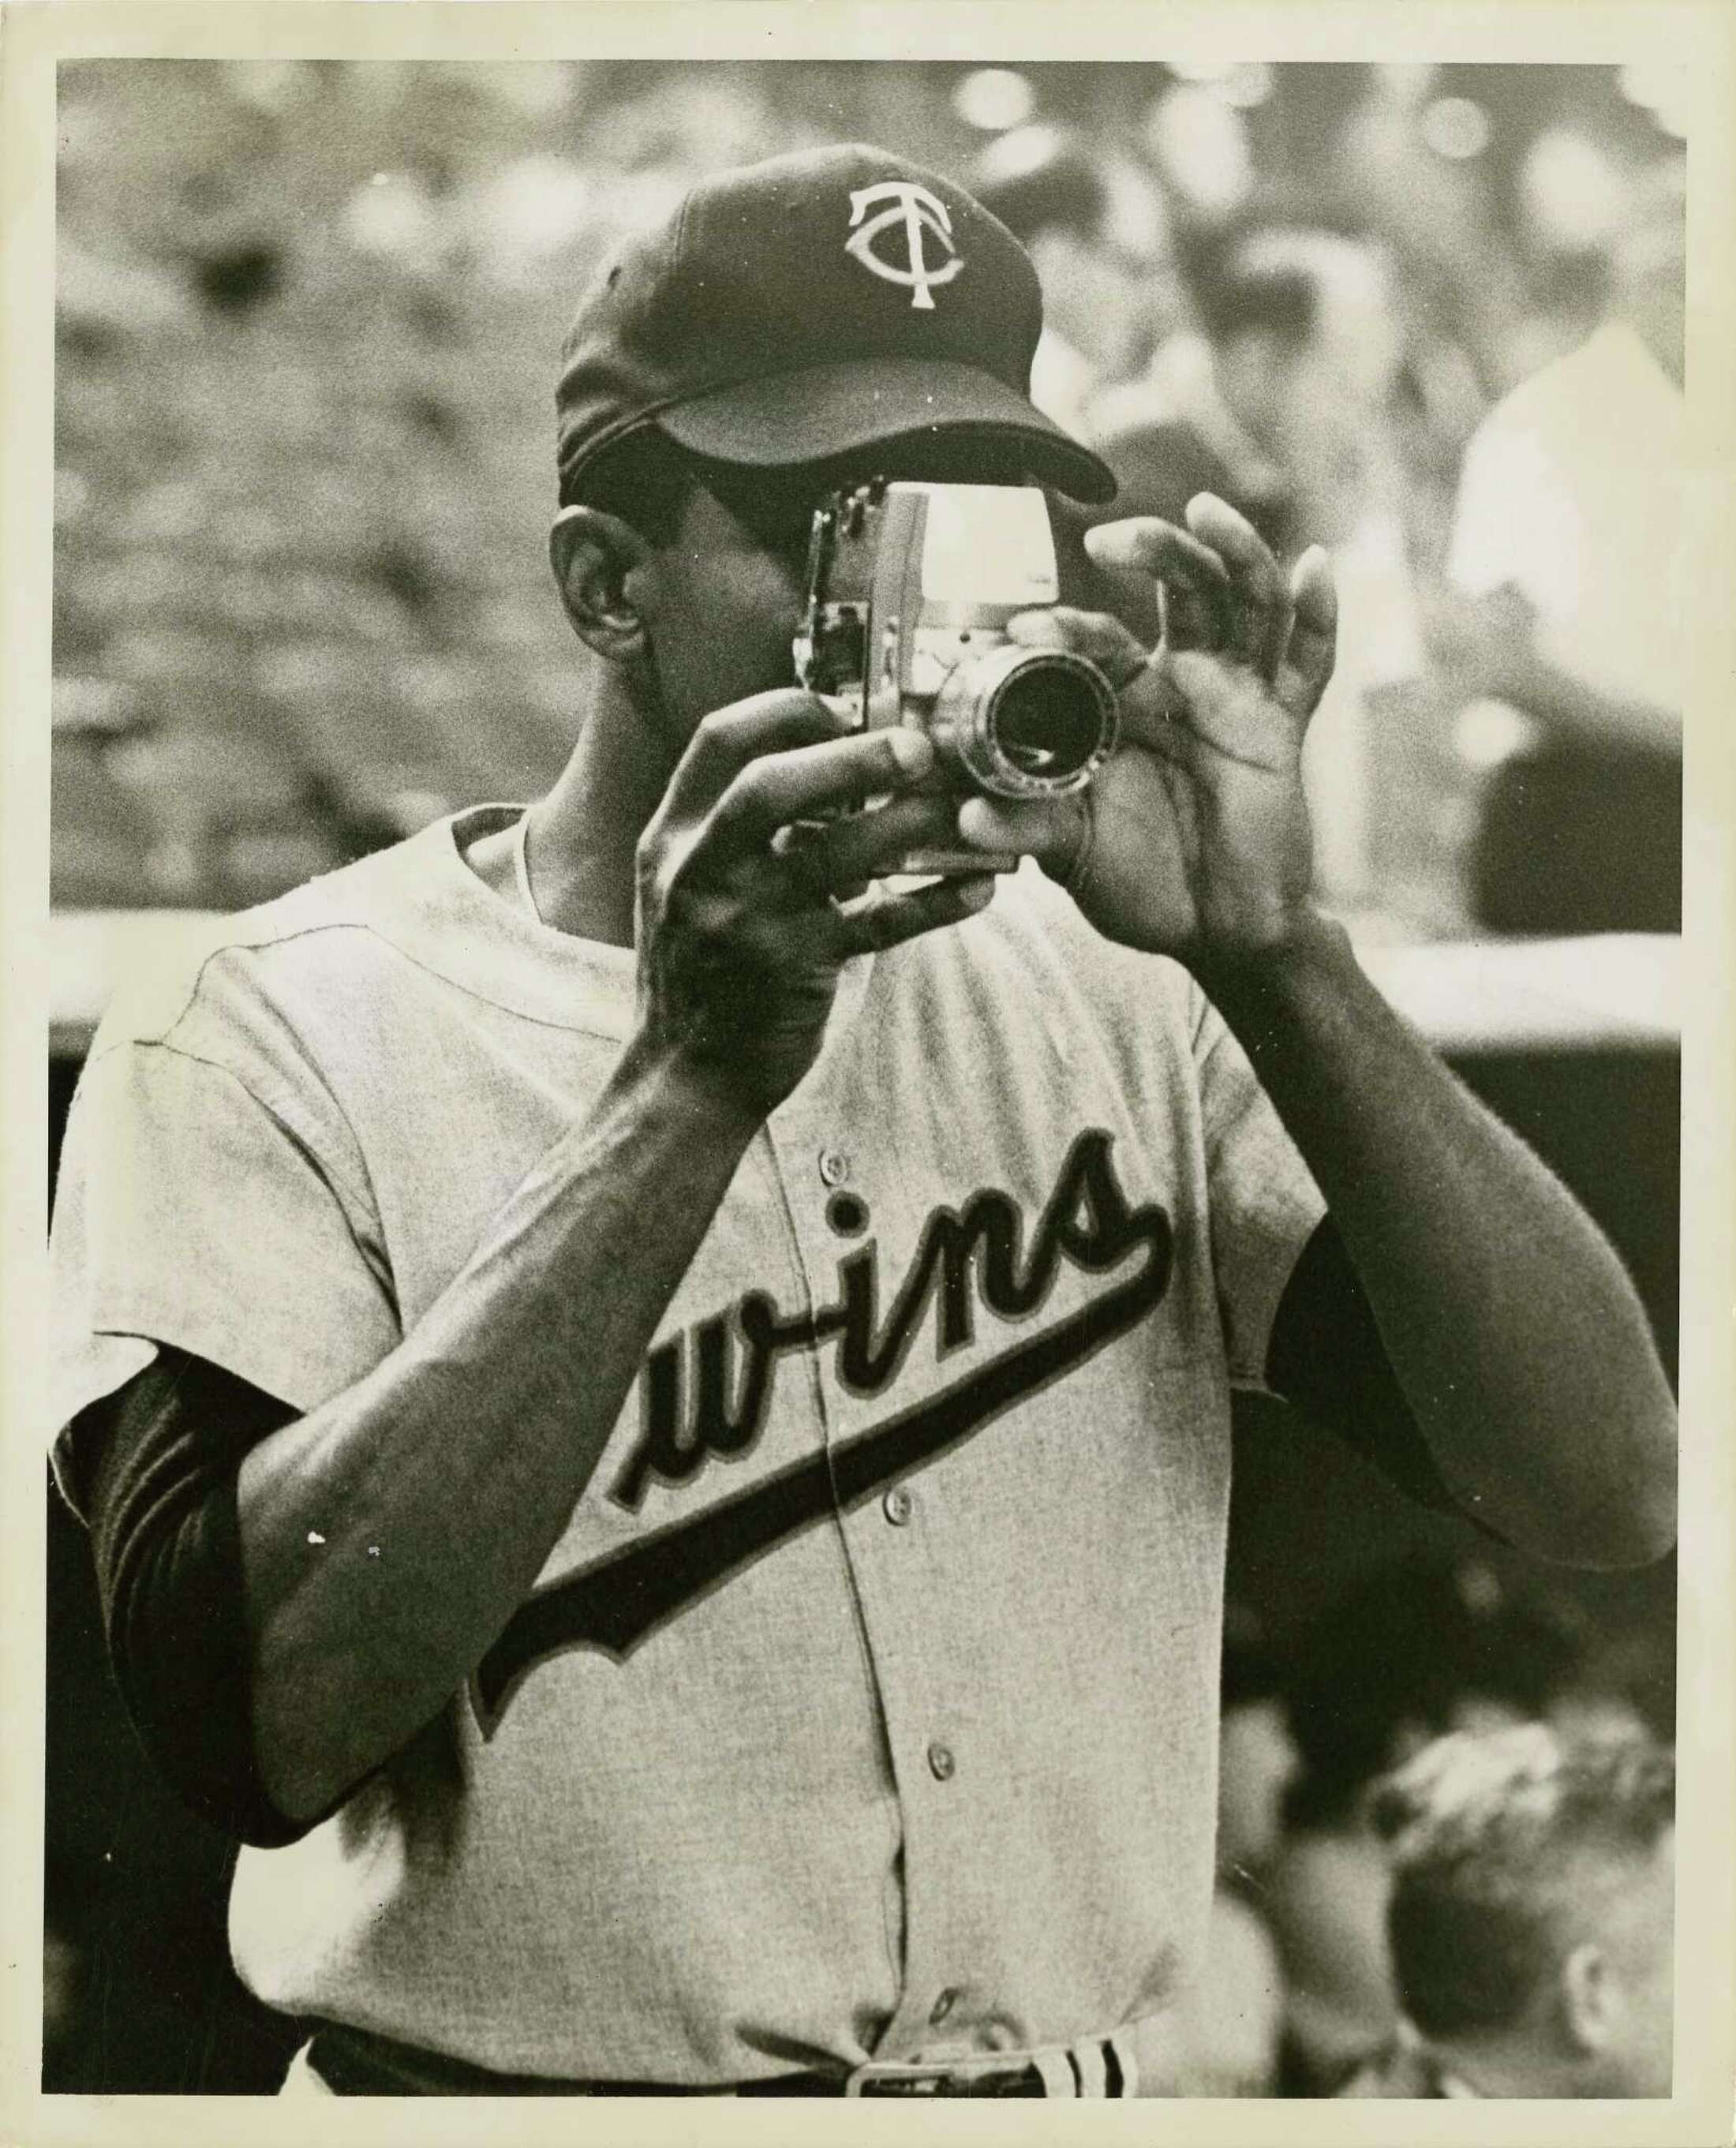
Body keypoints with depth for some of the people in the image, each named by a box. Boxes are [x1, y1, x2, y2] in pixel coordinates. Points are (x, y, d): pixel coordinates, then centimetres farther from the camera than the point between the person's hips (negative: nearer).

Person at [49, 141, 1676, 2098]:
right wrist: (691, 1080, -22)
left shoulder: (1109, 990, 3)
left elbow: (1601, 1491, -5)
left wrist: (1272, 954, -15)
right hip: (517, 2082, -3)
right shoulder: (271, 1036, -7)